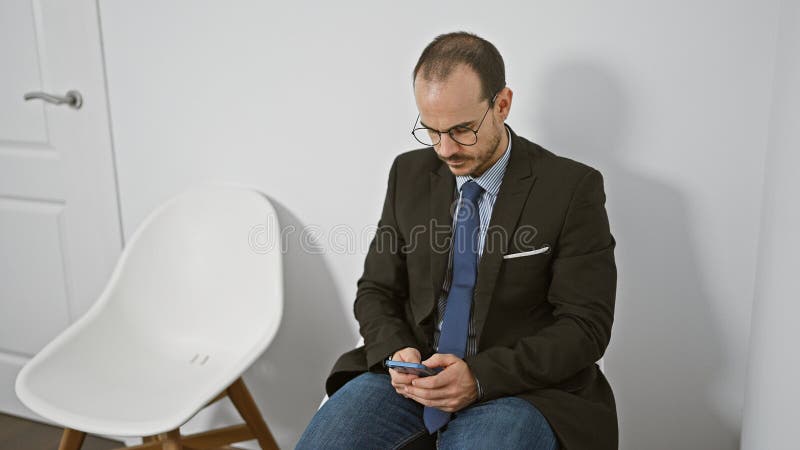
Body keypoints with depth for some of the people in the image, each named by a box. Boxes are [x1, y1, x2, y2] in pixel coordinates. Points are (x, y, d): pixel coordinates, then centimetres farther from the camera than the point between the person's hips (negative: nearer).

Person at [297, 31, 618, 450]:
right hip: (411, 376, 3)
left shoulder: (572, 188, -8)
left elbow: (585, 325, -8)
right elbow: (376, 290, 10)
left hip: (518, 388, -3)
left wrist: (480, 376, -19)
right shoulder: (409, 173, 5)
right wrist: (396, 352, -11)